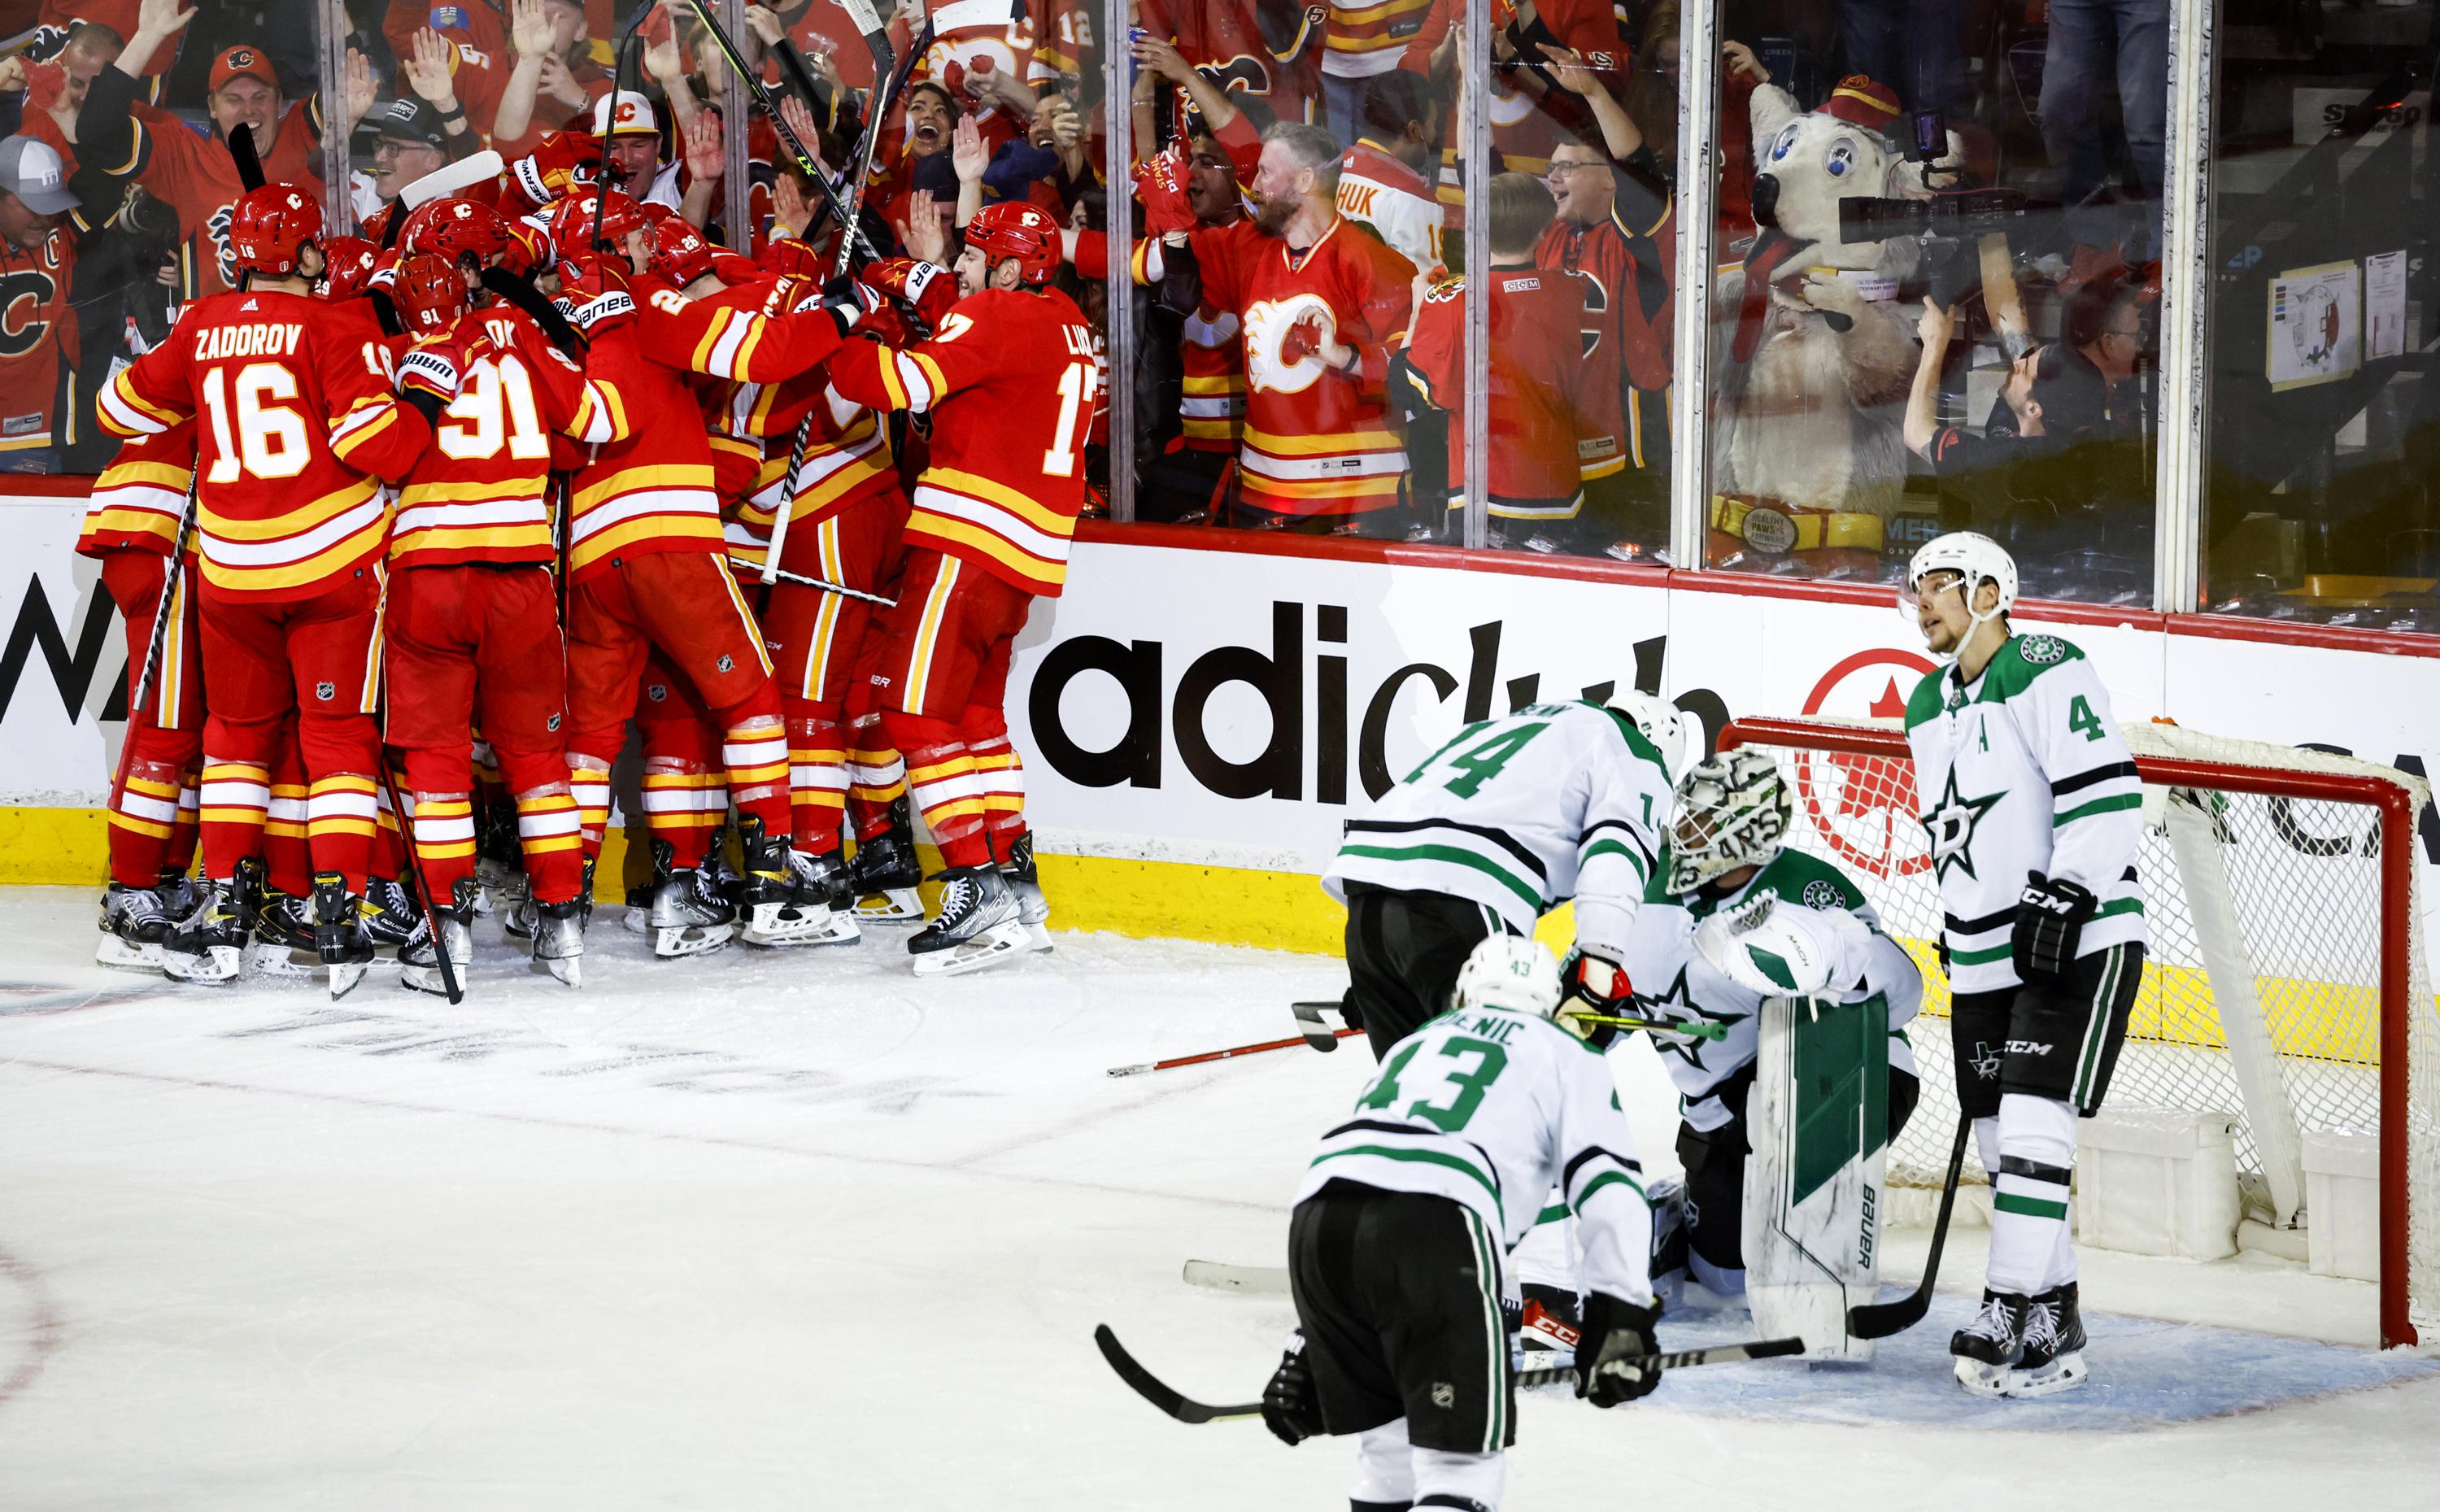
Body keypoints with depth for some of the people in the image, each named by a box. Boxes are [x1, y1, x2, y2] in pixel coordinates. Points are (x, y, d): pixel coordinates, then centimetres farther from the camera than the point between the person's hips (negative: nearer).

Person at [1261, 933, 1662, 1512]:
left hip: (1317, 1212, 6)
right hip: (1435, 1224, -6)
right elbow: (1608, 1187, 7)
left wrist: (1304, 1353, 41)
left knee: (1387, 1443, 22)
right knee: (1462, 1455, -6)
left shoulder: (1416, 1043, 38)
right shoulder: (1568, 1055, 23)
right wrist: (1621, 1317, 7)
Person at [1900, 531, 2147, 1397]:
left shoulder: (2047, 675, -12)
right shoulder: (1927, 707, 15)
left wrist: (2063, 900, -24)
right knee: (2001, 1139, 8)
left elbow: (2107, 796, -19)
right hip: (1986, 958, 9)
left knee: (2033, 1123, -16)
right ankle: (2054, 1317, 15)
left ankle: (2012, 1314, -18)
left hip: (2078, 943, -9)